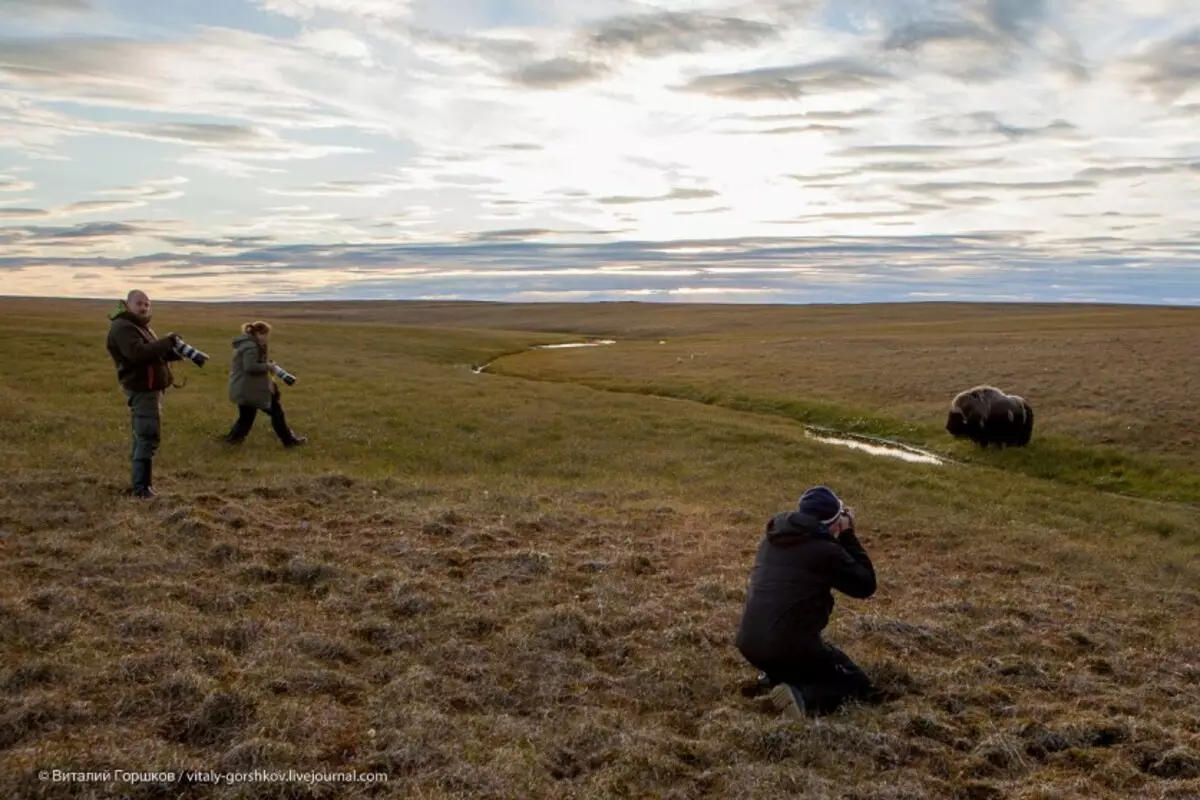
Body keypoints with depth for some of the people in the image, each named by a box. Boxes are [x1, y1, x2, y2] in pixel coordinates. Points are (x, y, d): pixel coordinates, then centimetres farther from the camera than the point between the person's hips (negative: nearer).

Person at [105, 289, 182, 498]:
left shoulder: (141, 326, 19)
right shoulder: (122, 327, -14)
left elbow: (157, 352, 19)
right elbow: (139, 353, -30)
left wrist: (176, 351, -1)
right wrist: (167, 341, -25)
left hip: (151, 389, 11)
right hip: (142, 390, -11)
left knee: (143, 438, 16)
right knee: (149, 438, -14)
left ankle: (139, 482, 25)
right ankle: (141, 488, -13)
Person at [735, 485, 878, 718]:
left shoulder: (774, 535, 9)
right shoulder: (826, 551, -10)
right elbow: (867, 586, 2)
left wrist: (841, 537, 20)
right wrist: (848, 535, 6)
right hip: (790, 648, -7)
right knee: (860, 686, 11)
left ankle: (775, 674, 19)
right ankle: (802, 697, -15)